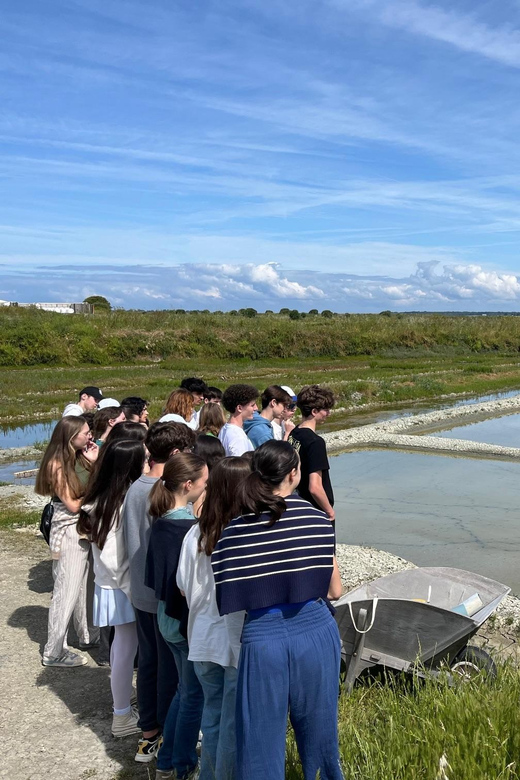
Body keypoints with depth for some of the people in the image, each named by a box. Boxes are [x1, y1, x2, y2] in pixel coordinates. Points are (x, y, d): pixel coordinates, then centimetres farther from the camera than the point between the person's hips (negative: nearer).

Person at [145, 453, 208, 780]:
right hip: (192, 621, -8)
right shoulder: (191, 528, -25)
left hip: (167, 616, 8)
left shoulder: (161, 523, -2)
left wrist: (168, 601, 14)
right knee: (195, 696, 12)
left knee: (185, 689, 24)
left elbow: (155, 574, 5)